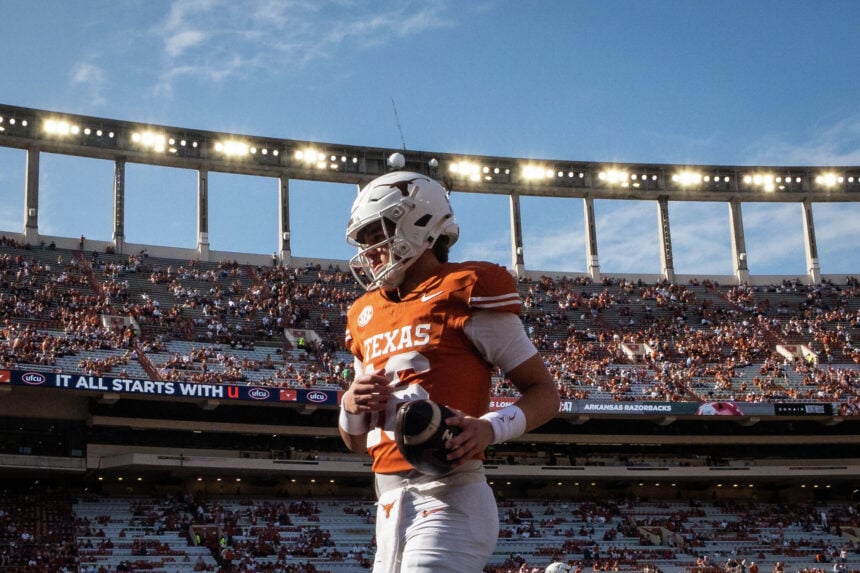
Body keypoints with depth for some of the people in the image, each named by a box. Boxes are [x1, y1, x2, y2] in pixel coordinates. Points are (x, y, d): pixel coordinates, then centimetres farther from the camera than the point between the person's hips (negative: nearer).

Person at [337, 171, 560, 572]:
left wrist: (490, 428, -19)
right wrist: (351, 404, 3)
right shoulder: (367, 316, 18)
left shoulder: (465, 293, -2)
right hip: (390, 507, 7)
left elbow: (544, 393, -2)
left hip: (448, 498, -7)